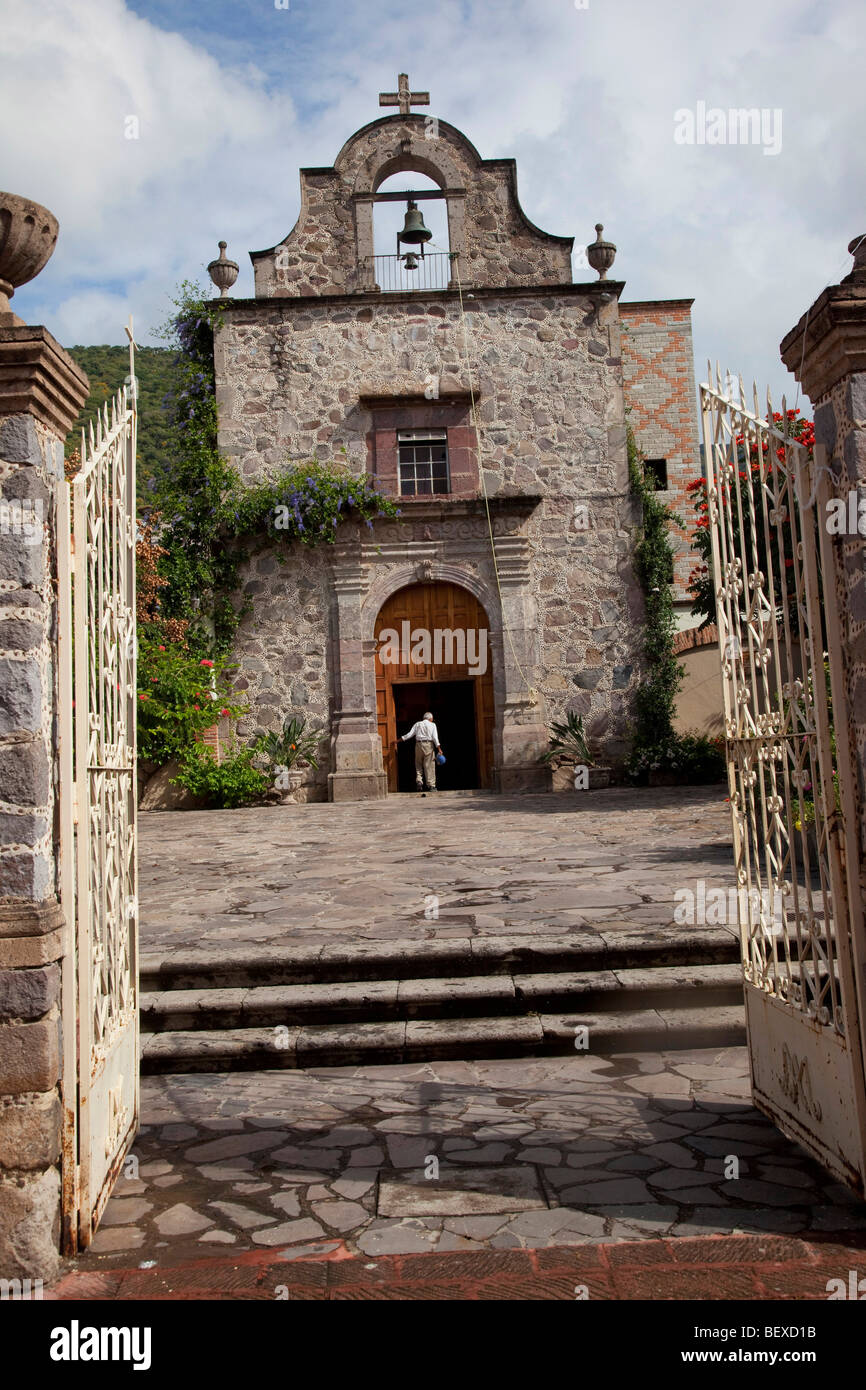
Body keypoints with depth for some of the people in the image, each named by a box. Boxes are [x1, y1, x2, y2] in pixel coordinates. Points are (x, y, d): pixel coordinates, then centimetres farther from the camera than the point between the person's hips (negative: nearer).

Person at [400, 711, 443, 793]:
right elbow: (435, 737, -3)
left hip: (419, 744, 2)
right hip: (429, 744, -2)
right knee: (429, 765, -1)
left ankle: (419, 781, -6)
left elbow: (410, 734, 5)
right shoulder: (432, 725, 7)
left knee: (418, 764, 11)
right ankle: (431, 785, -1)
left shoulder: (417, 724, 11)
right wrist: (438, 748, -5)